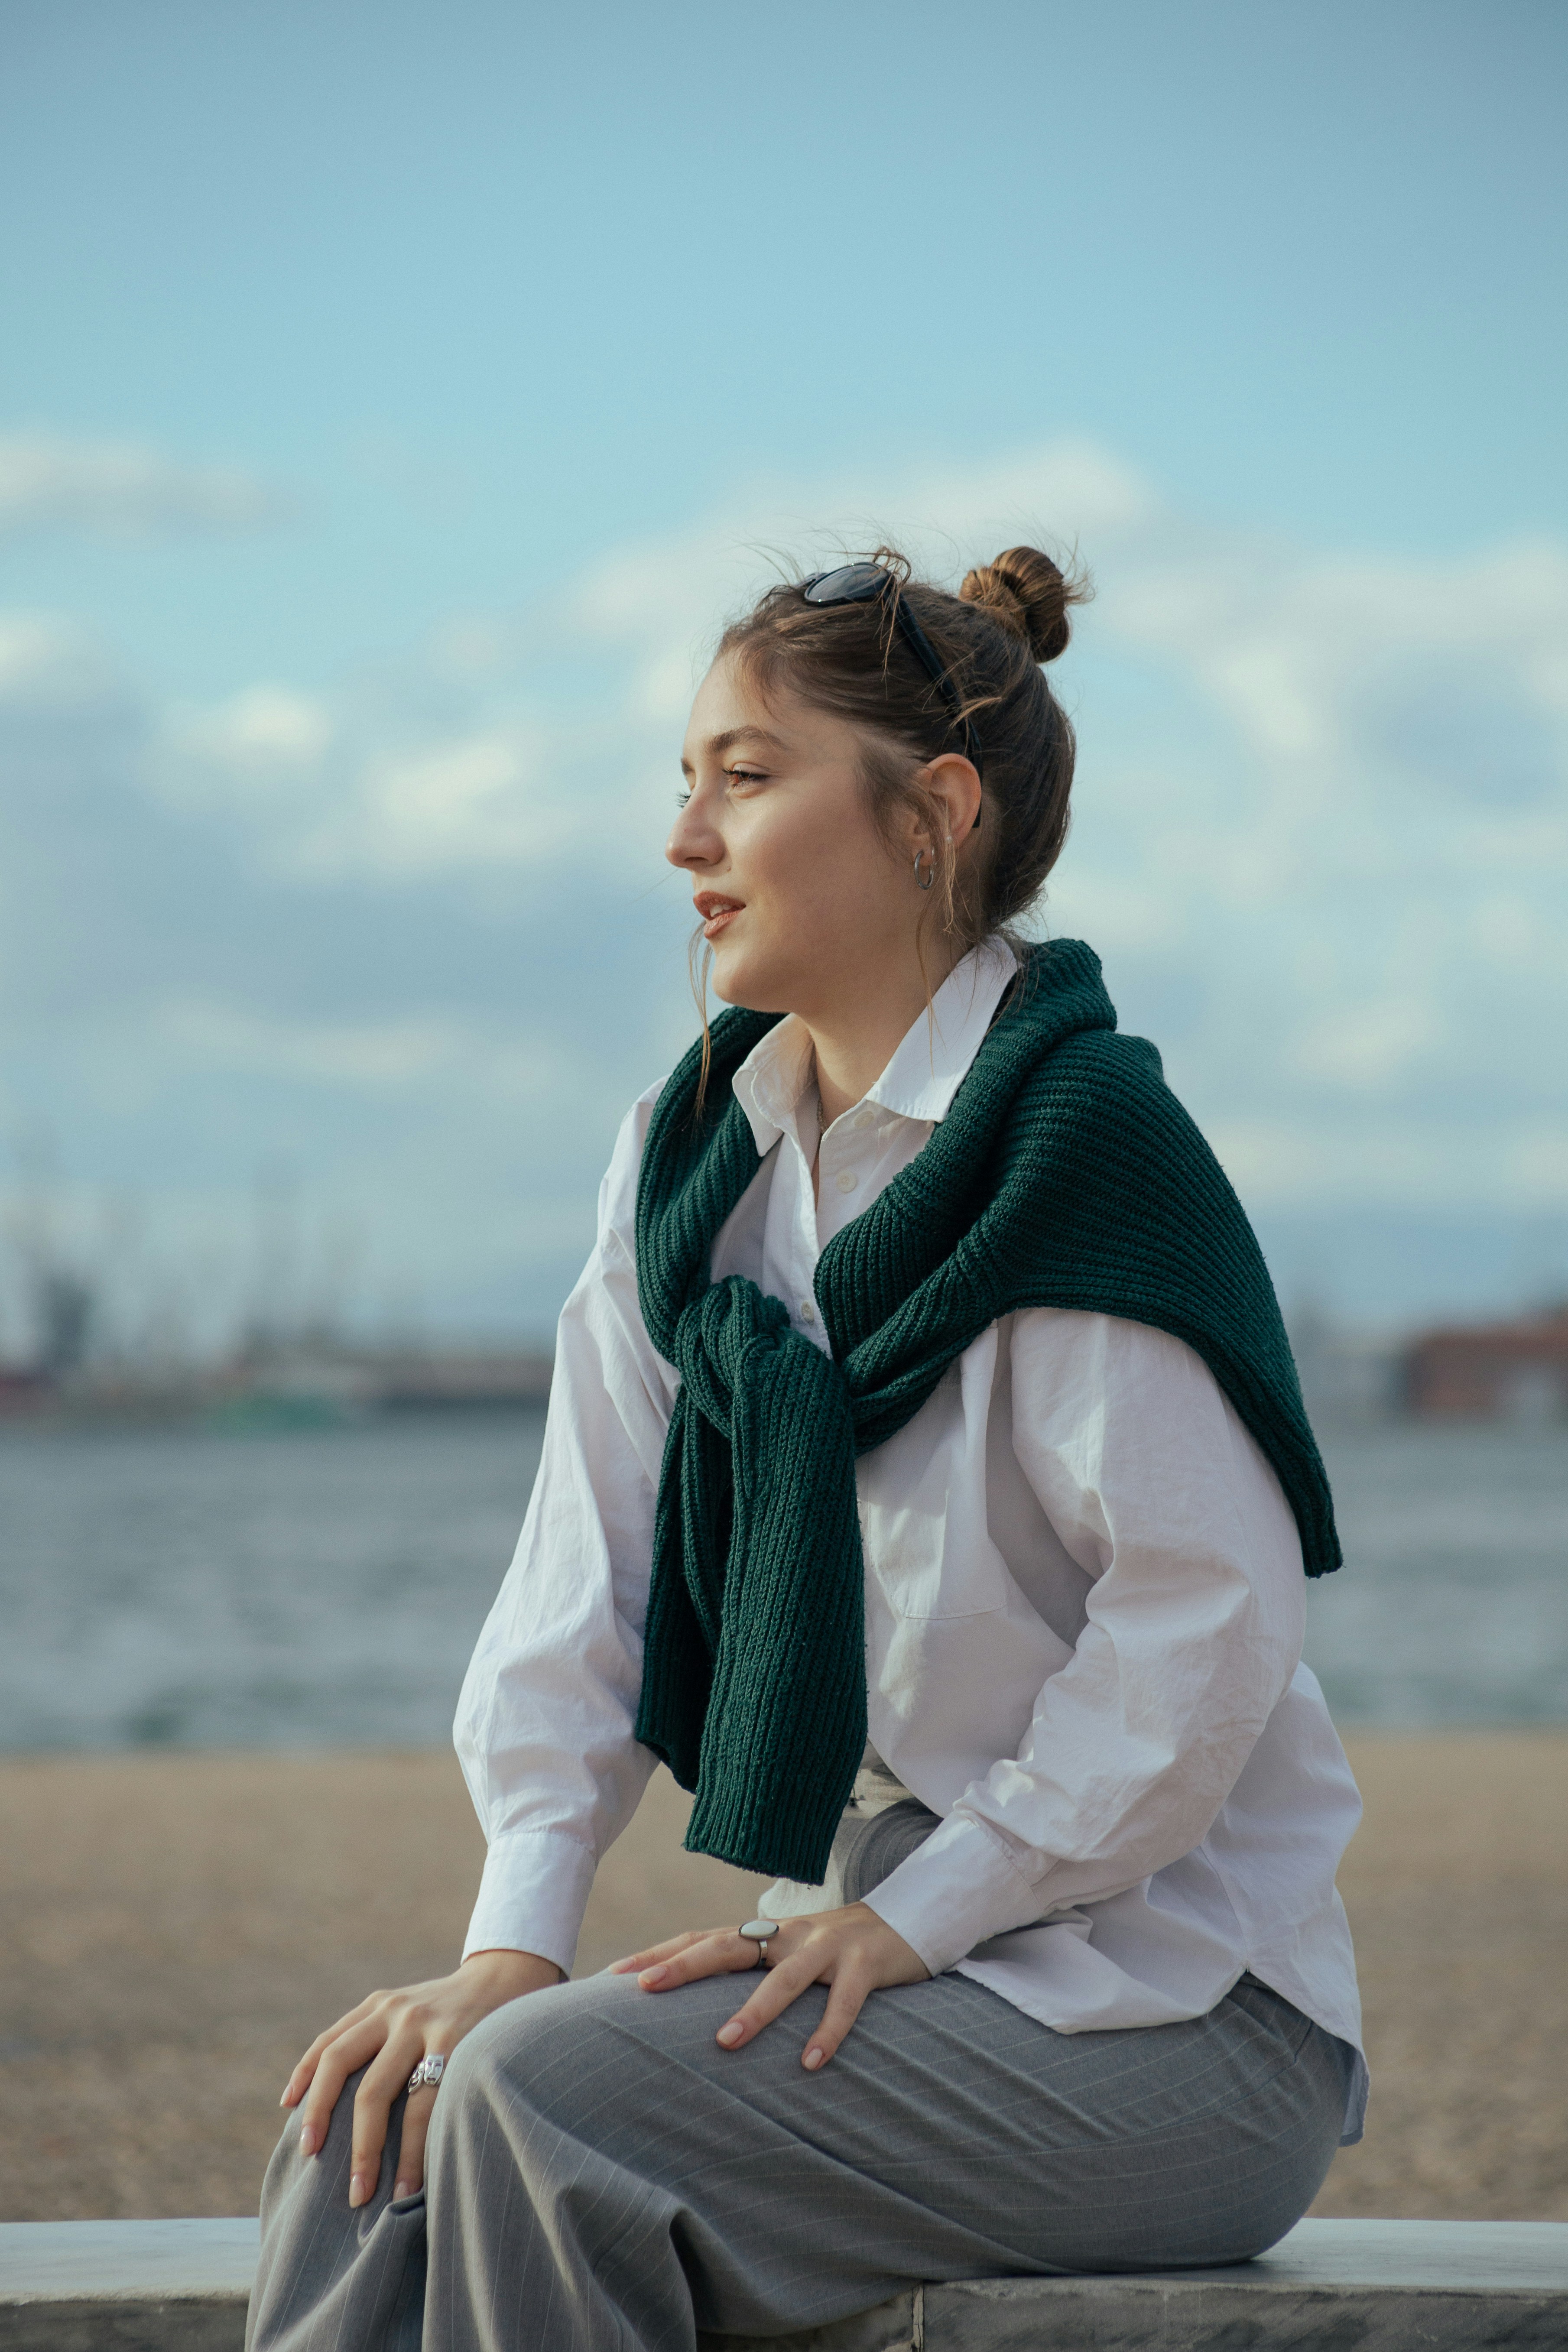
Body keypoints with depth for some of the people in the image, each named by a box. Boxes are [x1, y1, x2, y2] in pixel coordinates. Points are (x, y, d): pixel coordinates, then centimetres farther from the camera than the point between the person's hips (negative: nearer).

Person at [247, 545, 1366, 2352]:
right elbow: (588, 1576, 5)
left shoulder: (1081, 1136, -15)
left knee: (543, 2101, -26)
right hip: (887, 1951, 7)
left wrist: (920, 1913, -17)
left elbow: (1212, 1612, -18)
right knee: (369, 2125, -14)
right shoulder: (692, 1152, 9)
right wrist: (512, 1940, -8)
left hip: (1171, 2002, -7)